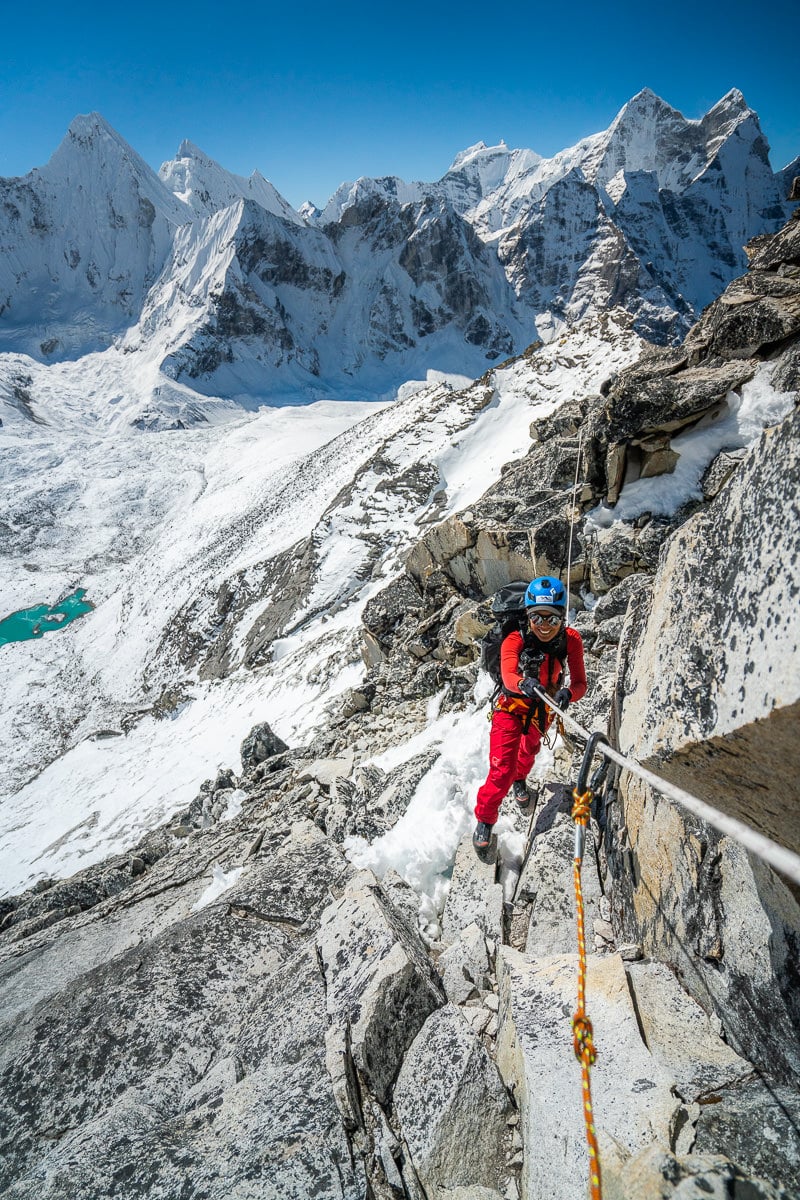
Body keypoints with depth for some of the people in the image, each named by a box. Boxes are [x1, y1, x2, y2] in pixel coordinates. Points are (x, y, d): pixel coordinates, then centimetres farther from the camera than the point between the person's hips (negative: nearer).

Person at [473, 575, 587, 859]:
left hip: (543, 708, 4)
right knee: (502, 769, -11)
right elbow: (508, 674, -47)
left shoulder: (571, 640, -25)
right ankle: (484, 820, 14)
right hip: (511, 707, -3)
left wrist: (568, 693, -51)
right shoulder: (515, 641, -32)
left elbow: (580, 682, -28)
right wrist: (523, 683, -70)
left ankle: (520, 779, 64)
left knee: (529, 750, 30)